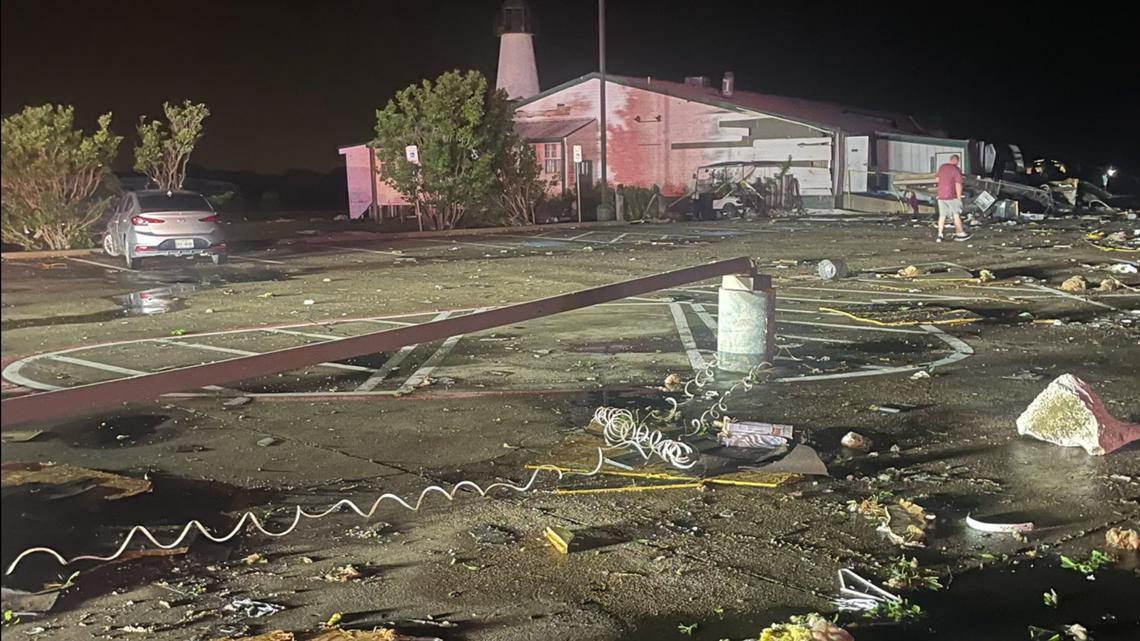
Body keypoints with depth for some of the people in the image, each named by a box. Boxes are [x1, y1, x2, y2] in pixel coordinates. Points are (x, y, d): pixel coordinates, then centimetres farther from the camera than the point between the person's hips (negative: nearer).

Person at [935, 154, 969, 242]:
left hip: (941, 196, 5)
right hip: (952, 196, -5)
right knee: (956, 214, 7)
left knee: (942, 215, 9)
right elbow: (958, 184, -17)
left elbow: (937, 178, 21)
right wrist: (959, 197, -13)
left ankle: (940, 235, 3)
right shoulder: (956, 170, -11)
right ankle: (960, 233, 15)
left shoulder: (942, 167, 7)